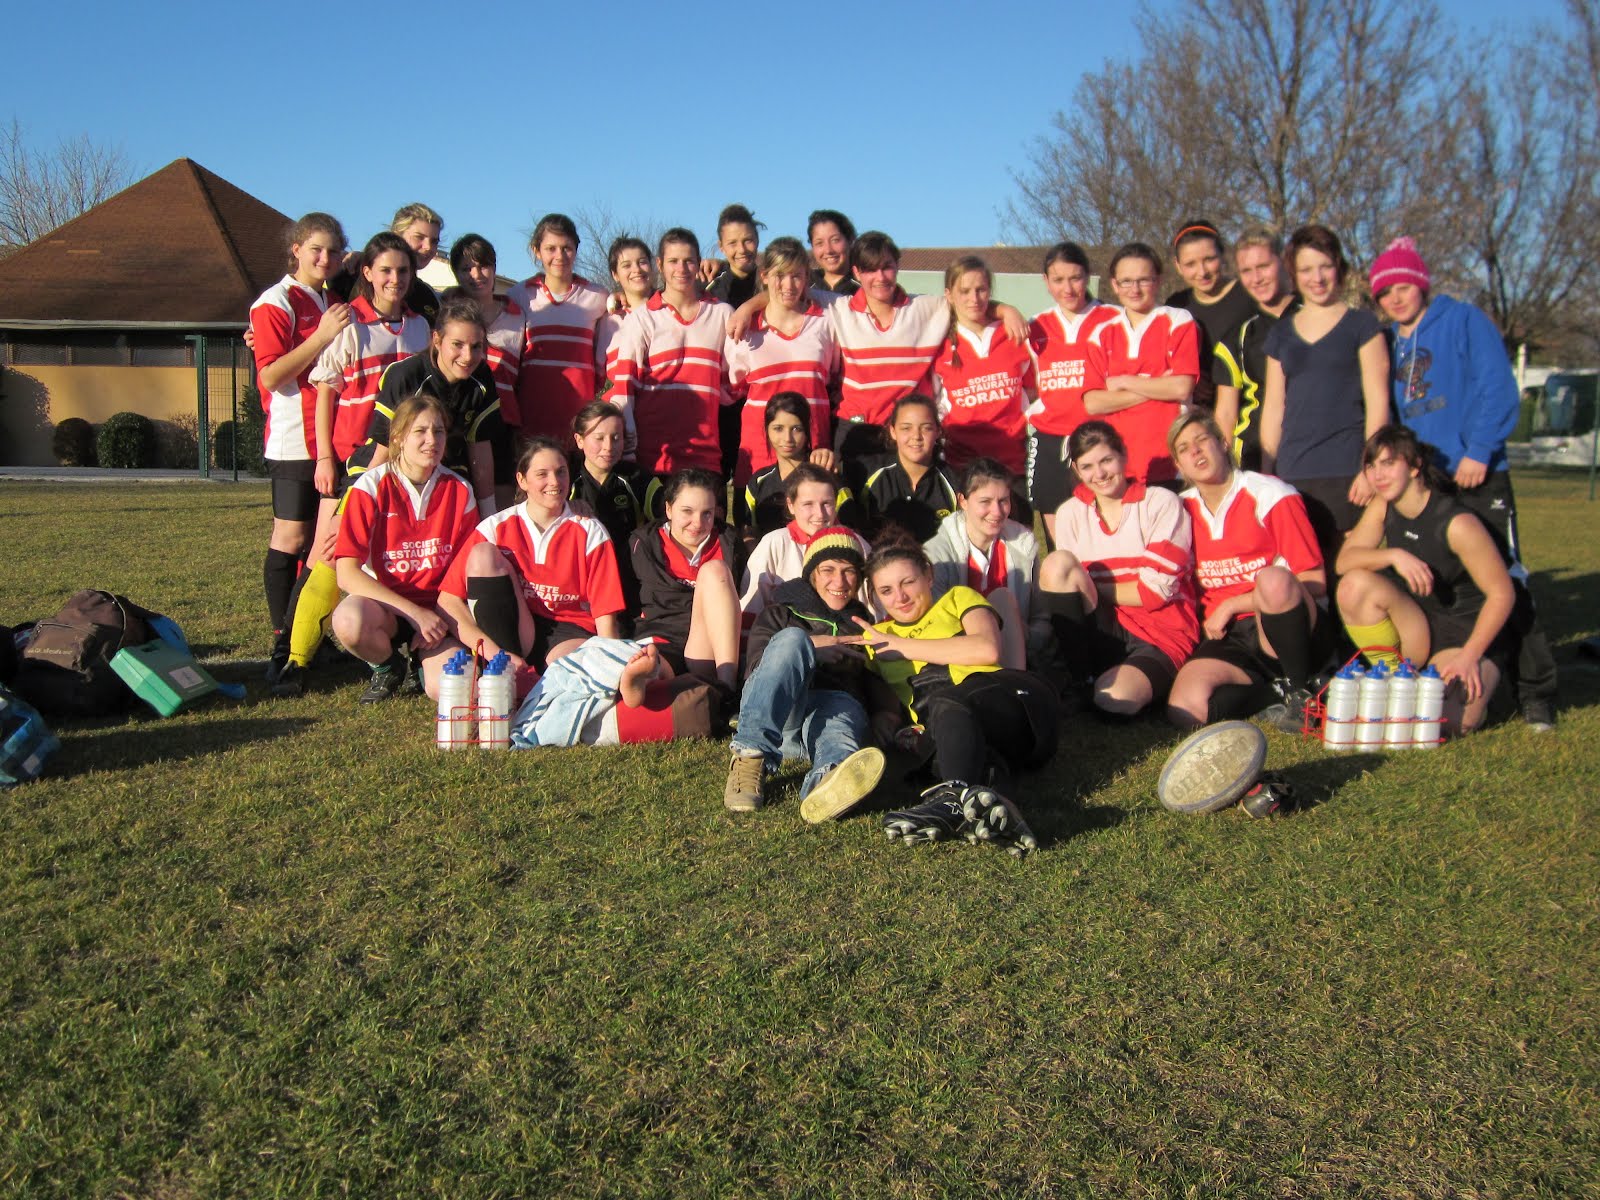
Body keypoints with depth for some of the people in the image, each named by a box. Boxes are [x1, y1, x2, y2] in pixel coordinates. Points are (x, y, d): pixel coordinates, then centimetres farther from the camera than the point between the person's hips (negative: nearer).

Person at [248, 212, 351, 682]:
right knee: (291, 538, -5)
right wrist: (322, 335, -17)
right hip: (294, 443, -6)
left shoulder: (334, 301, 18)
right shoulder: (275, 303, -3)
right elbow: (271, 376, -14)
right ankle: (282, 643, 1)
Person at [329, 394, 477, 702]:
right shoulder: (371, 487, -8)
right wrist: (416, 613, -22)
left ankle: (422, 659, 11)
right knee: (349, 620, -37)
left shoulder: (459, 491, 0)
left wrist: (438, 621, -11)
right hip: (383, 604, -1)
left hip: (438, 610, 1)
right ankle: (387, 666, -1)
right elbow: (347, 574, -15)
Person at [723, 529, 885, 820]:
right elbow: (757, 666, 10)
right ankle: (751, 759, -43)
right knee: (792, 638, -31)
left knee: (841, 709, -39)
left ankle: (832, 779, -78)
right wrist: (807, 647, -3)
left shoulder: (864, 625, 34)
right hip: (774, 713, 0)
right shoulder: (781, 612, 28)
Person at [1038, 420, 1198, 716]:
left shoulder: (1161, 503, -2)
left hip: (1161, 631, -4)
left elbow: (1156, 590, -9)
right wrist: (1080, 587, -13)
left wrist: (1086, 587, -6)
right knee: (1056, 563, -23)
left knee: (1114, 698, -36)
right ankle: (1078, 678, -15)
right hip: (1103, 632, 4)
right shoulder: (1070, 513, 9)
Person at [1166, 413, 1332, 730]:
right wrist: (1206, 624, 3)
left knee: (1273, 579, -38)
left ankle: (1299, 689, -18)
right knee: (1184, 711, -29)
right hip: (1225, 638, 2)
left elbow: (1315, 583, -6)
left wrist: (1232, 605, -9)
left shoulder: (1270, 496, -2)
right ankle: (1277, 690, -7)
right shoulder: (1182, 509, 11)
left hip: (1292, 632, -2)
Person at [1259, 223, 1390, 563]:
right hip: (1292, 475, 3)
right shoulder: (1281, 335, 16)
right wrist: (1266, 475, 11)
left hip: (1345, 472, -3)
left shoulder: (1361, 325, 6)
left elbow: (1377, 401, 1)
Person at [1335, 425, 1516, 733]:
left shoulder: (1457, 523, -22)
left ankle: (1476, 686, 9)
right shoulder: (1383, 507, -4)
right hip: (1418, 626, 5)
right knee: (1355, 585, -22)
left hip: (1468, 633, -5)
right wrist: (1394, 555, -31)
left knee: (1453, 719, -29)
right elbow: (1344, 561, -13)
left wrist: (1469, 656, -23)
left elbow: (1502, 594, -18)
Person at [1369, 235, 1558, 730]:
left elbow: (1497, 389, -9)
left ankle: (1536, 690, -2)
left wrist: (1478, 451, -16)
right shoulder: (1387, 342, 15)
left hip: (1475, 474, -5)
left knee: (1505, 580, -7)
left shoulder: (1465, 320, 0)